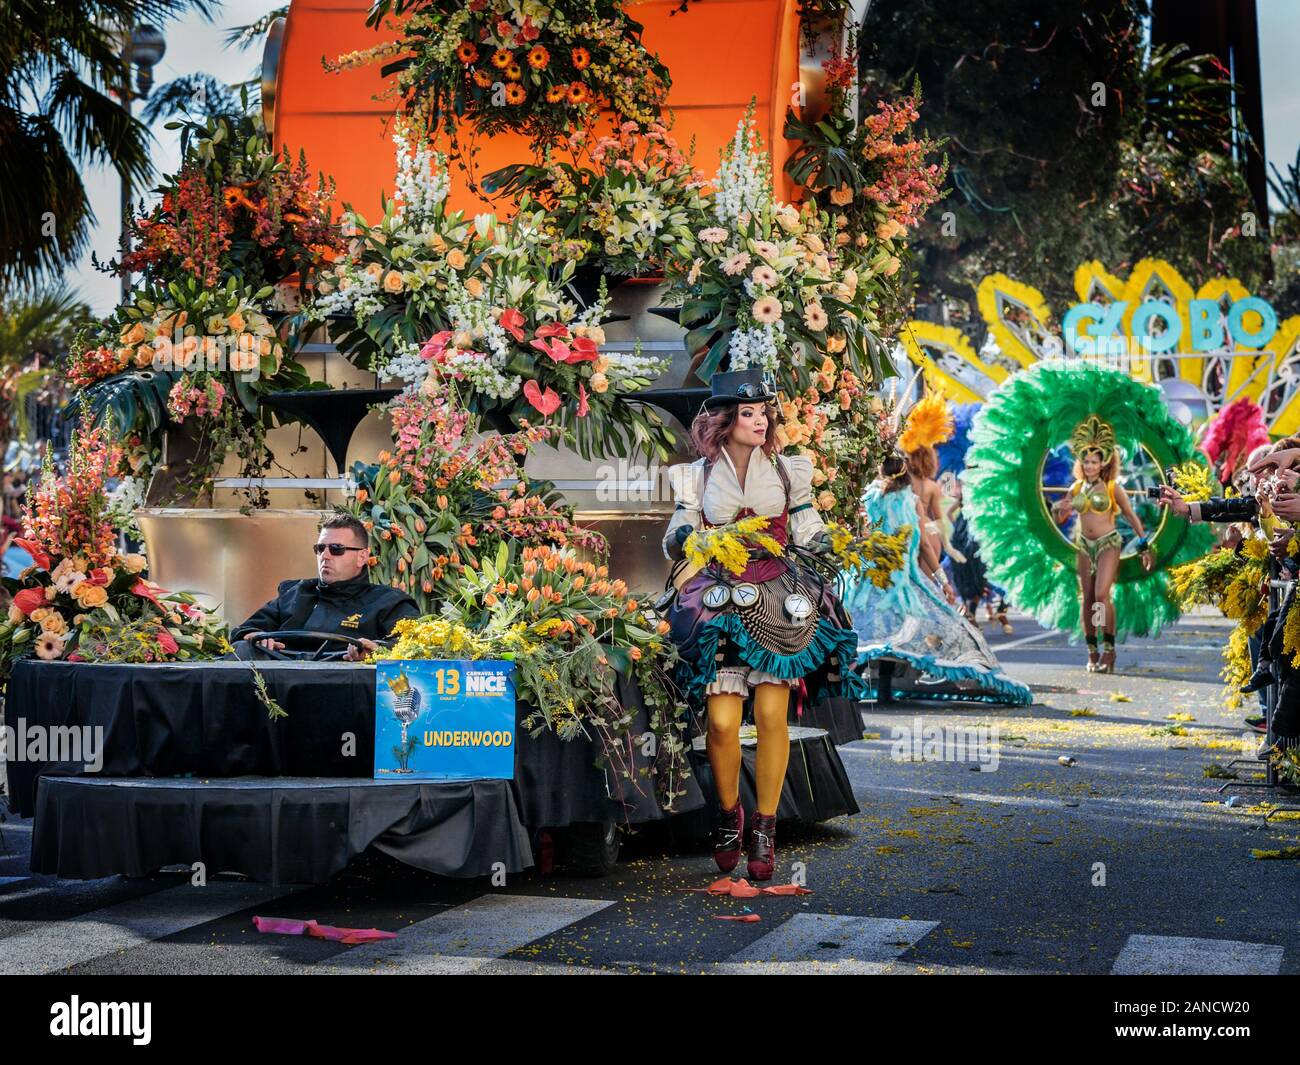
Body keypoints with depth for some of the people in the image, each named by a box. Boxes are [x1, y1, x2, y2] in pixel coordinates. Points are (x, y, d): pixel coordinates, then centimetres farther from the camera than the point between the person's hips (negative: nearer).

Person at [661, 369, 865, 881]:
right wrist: (685, 537, -13)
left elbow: (810, 535, 12)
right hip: (720, 601, 0)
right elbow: (676, 540, 9)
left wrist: (837, 548, -8)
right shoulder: (697, 477, 9)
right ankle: (728, 814, 14)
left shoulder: (787, 470, 11)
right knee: (722, 720, -11)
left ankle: (765, 828, 1)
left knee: (771, 714, -11)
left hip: (778, 600, 1)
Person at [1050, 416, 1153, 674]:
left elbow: (1131, 517, 2)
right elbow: (1060, 519, 13)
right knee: (1087, 599, 3)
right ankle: (1092, 652, 9)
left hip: (1108, 544, -5)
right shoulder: (1076, 488, 7)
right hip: (1085, 546, 5)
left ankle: (1109, 649, -10)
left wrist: (1144, 548, 2)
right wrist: (1058, 508, -11)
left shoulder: (1112, 487, -4)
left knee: (1101, 595, -18)